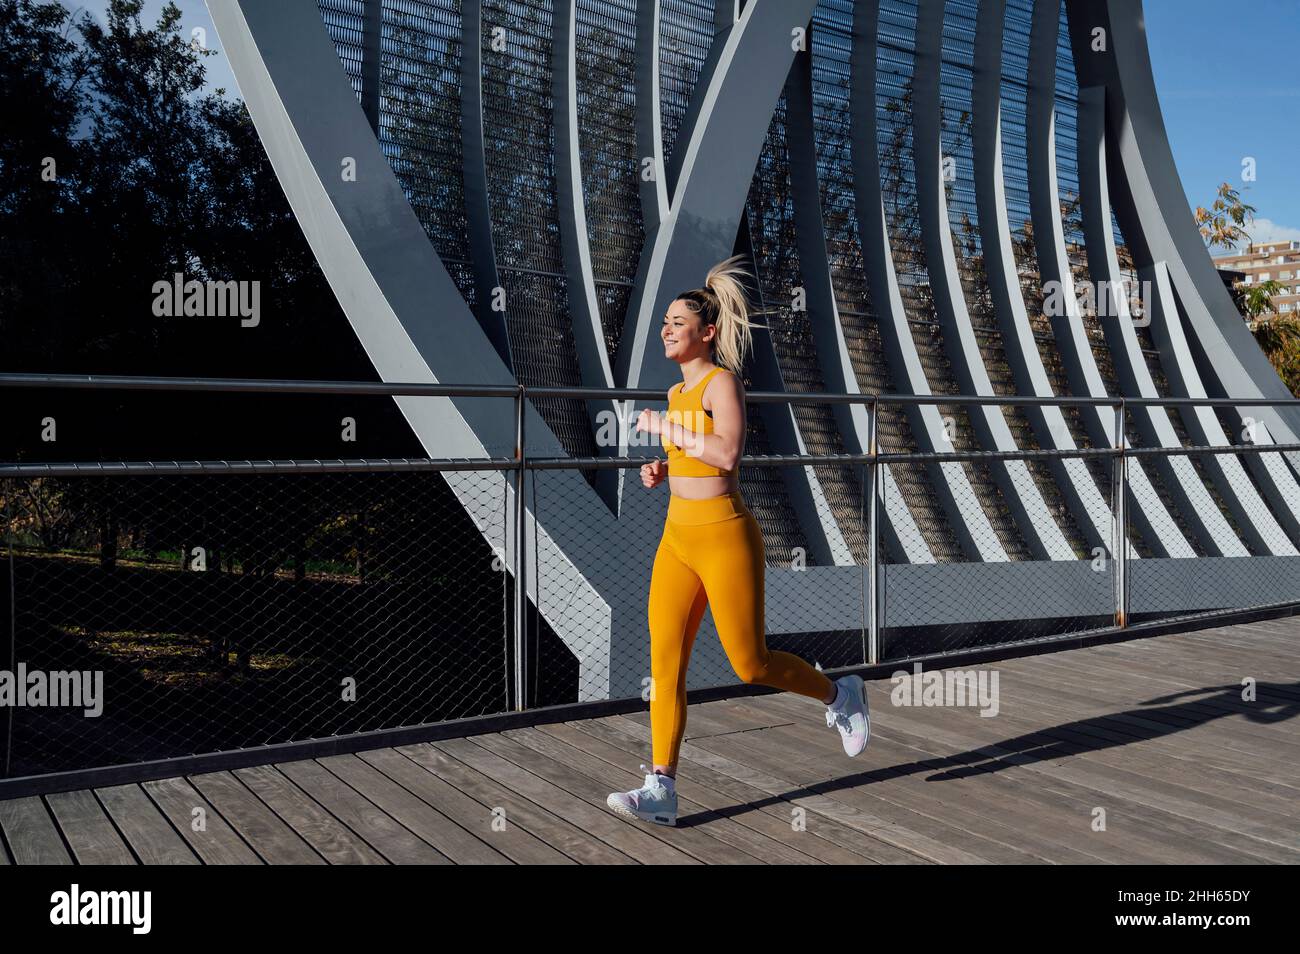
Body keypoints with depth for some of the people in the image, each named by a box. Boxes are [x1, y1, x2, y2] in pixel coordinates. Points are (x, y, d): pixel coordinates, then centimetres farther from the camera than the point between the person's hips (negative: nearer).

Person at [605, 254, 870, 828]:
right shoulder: (678, 391, 14)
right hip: (678, 538, 8)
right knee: (665, 664, 0)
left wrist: (666, 430, -16)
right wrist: (663, 472, 8)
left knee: (751, 665, 2)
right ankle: (660, 791, 3)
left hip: (725, 538, -8)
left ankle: (840, 696, 29)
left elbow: (728, 455, -26)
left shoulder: (723, 381, -11)